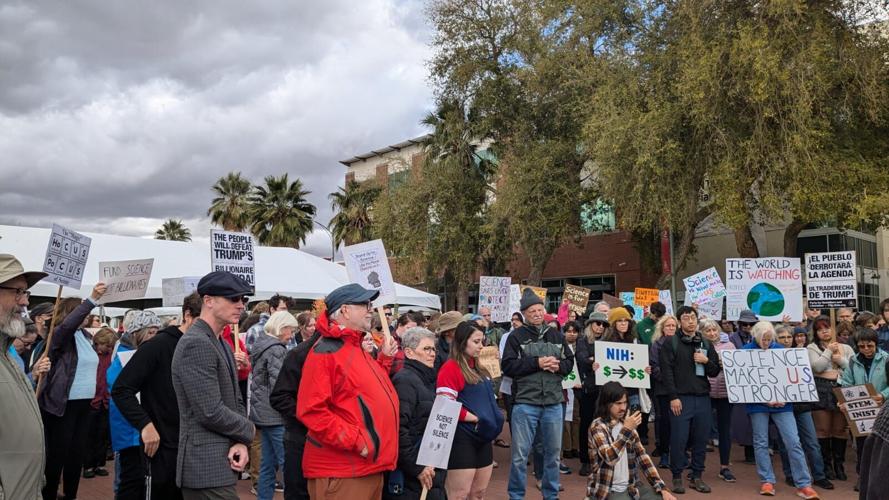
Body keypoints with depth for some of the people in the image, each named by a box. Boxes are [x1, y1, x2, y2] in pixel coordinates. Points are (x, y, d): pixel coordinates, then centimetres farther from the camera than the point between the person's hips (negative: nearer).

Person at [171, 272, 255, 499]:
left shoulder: (223, 345, 15)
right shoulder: (196, 344, -16)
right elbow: (211, 412, -22)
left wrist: (242, 443, -2)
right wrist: (248, 431, -5)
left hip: (219, 464, 9)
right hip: (207, 469, -9)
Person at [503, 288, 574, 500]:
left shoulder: (557, 335, 11)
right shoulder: (516, 336, -3)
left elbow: (570, 362, 14)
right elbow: (507, 365, -11)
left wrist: (558, 365, -8)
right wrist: (536, 363, -17)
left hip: (553, 404, 4)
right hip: (525, 404, -4)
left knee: (553, 453, 14)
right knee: (520, 454, 2)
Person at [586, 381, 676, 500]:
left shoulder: (626, 424, 8)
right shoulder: (597, 426, -10)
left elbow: (642, 456, 5)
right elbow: (609, 457, -25)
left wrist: (662, 488, -3)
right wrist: (626, 430, -27)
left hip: (631, 486, 6)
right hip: (607, 490, -6)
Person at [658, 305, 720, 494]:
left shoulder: (706, 344, 14)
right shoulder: (671, 343, 0)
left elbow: (715, 372, 15)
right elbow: (667, 371, -6)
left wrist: (706, 361, -6)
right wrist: (673, 397, -13)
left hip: (703, 398, 4)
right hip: (681, 398, -4)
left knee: (701, 440, 7)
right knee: (679, 439, -1)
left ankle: (697, 476, 20)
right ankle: (677, 476, 13)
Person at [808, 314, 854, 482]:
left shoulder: (845, 348, 14)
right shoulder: (812, 348, 5)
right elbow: (817, 367, -10)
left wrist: (840, 359, -6)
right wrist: (829, 350, -4)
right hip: (821, 390, -2)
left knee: (840, 429, 5)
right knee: (823, 430, 1)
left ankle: (838, 464, 16)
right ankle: (826, 465, 10)